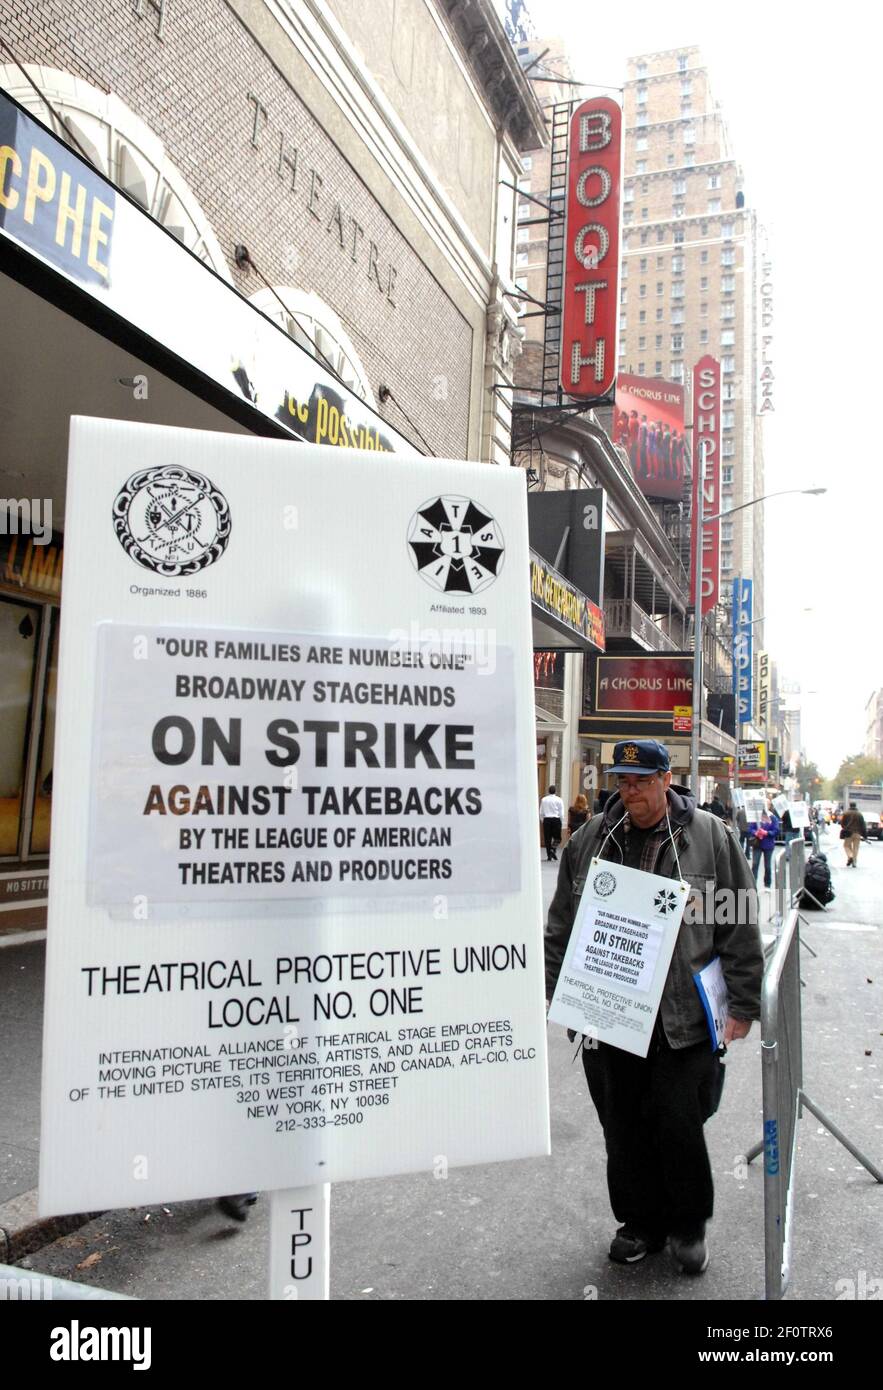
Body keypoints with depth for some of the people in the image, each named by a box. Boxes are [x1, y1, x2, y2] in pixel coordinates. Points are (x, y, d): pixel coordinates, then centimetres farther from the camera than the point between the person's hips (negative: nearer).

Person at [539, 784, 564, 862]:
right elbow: (561, 813, -2)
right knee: (556, 837, 9)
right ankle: (553, 849, -14)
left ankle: (549, 855, 8)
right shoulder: (559, 800, -2)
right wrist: (561, 821, 11)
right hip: (556, 819, -2)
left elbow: (541, 812, 6)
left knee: (547, 838, 7)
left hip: (546, 820, 2)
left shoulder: (544, 799, 3)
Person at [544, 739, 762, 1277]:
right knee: (623, 1129, 13)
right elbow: (563, 923, 12)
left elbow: (741, 928, 0)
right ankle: (642, 1221, 34)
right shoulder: (591, 840, 5)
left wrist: (743, 1005, -1)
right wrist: (557, 990, 9)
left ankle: (689, 1225, 29)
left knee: (678, 1125, 3)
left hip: (683, 1019, -3)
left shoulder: (710, 837, -2)